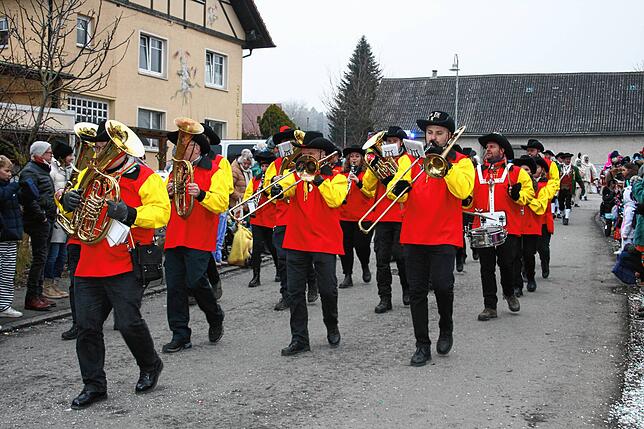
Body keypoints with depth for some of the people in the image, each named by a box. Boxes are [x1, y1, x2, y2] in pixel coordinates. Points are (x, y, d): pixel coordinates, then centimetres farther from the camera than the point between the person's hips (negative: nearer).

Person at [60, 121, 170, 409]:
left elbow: (161, 212, -16)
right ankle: (94, 385, 18)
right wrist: (66, 201, -2)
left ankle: (150, 366, 23)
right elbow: (73, 209, 22)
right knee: (87, 326, 5)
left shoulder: (144, 177, -5)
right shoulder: (90, 174, 14)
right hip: (88, 266, 6)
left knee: (129, 323, -6)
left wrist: (129, 214, -30)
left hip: (125, 267, -6)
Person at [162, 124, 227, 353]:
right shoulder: (175, 171, 19)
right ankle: (180, 335, 12)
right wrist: (168, 194, 0)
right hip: (174, 238, 6)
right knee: (175, 287, 2)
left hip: (199, 239, -6)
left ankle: (215, 317, 17)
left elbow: (222, 203, -10)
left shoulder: (214, 171, 0)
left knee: (195, 281, -12)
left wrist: (201, 194, -25)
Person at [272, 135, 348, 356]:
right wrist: (278, 188, -29)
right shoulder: (297, 175, 12)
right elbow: (287, 187, -8)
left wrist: (318, 179, -17)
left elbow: (335, 199, -15)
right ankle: (299, 339, 12)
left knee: (328, 290, -1)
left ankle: (332, 328, 27)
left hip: (324, 242, -3)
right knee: (295, 292, 3)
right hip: (297, 242, 3)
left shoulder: (336, 178, 3)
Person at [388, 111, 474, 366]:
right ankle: (422, 345, 14)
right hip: (414, 236, 3)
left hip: (444, 236, -3)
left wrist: (445, 162, -19)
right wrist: (398, 188, -23)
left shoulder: (461, 162, 4)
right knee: (417, 291, 4)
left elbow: (463, 191, -15)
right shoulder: (410, 160, 11)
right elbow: (394, 191, 0)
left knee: (442, 285, -16)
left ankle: (446, 329, 13)